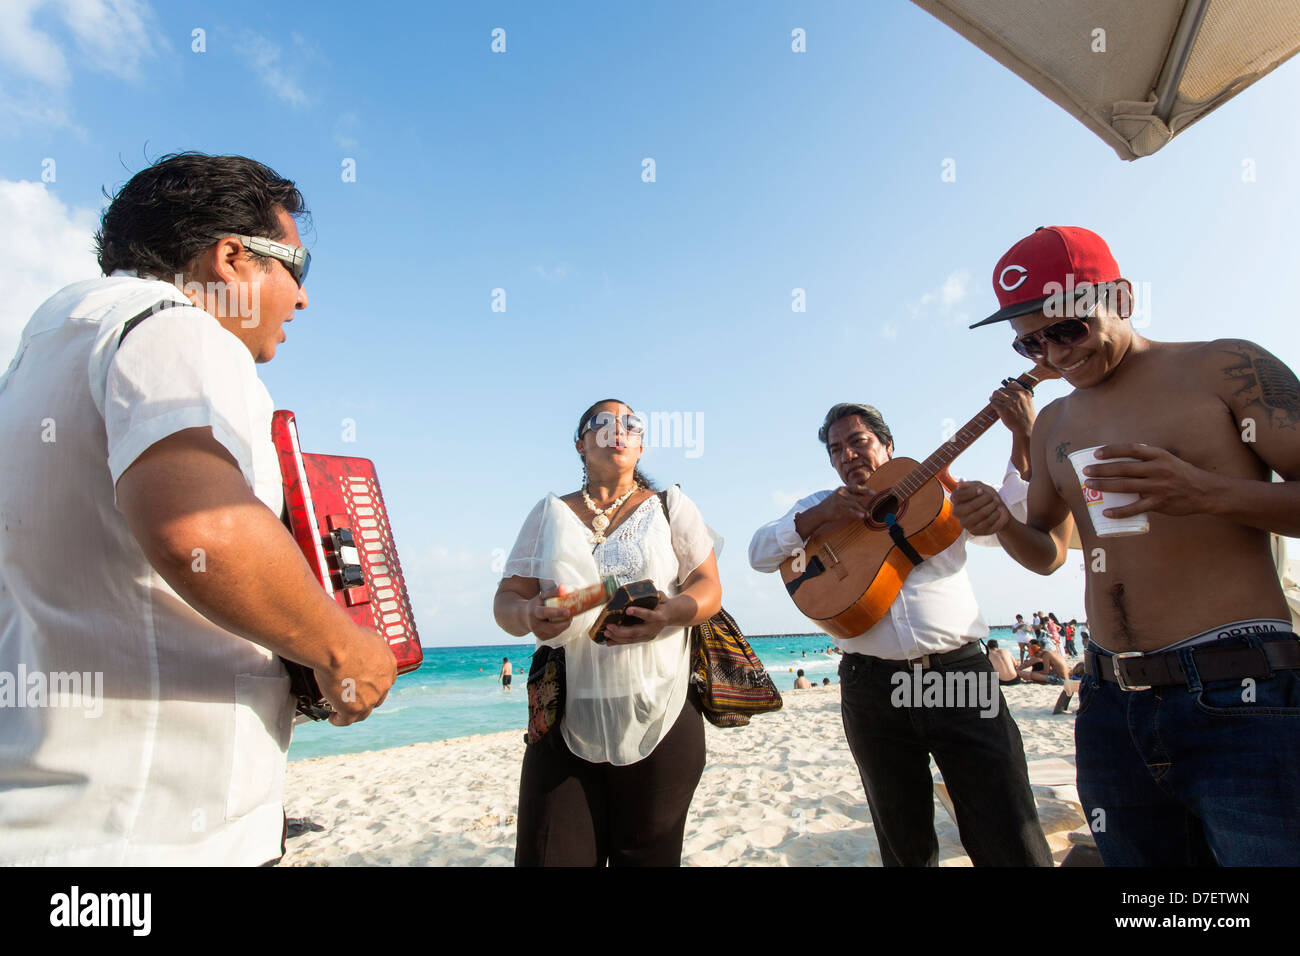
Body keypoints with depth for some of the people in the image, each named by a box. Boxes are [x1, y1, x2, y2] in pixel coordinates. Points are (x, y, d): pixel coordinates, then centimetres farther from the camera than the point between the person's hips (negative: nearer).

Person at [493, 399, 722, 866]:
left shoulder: (671, 506, 8)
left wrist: (670, 613, -21)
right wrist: (528, 614, -17)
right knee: (549, 855, -1)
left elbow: (709, 590, 2)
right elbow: (506, 599, 8)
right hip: (566, 719, 1)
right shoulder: (550, 513, 12)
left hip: (658, 718, -1)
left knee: (647, 855, 6)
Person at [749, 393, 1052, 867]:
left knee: (1014, 846, -1)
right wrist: (819, 516, -11)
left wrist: (1023, 437, -7)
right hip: (872, 688, 1)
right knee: (906, 847, 14)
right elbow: (760, 554, 3)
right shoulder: (821, 508, 13)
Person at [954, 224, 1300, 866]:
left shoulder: (1225, 369, -1)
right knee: (1136, 875, 15)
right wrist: (1001, 523, 0)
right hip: (1112, 709, 5)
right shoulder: (1054, 424, 15)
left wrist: (1208, 492, -21)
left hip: (1239, 700, -5)